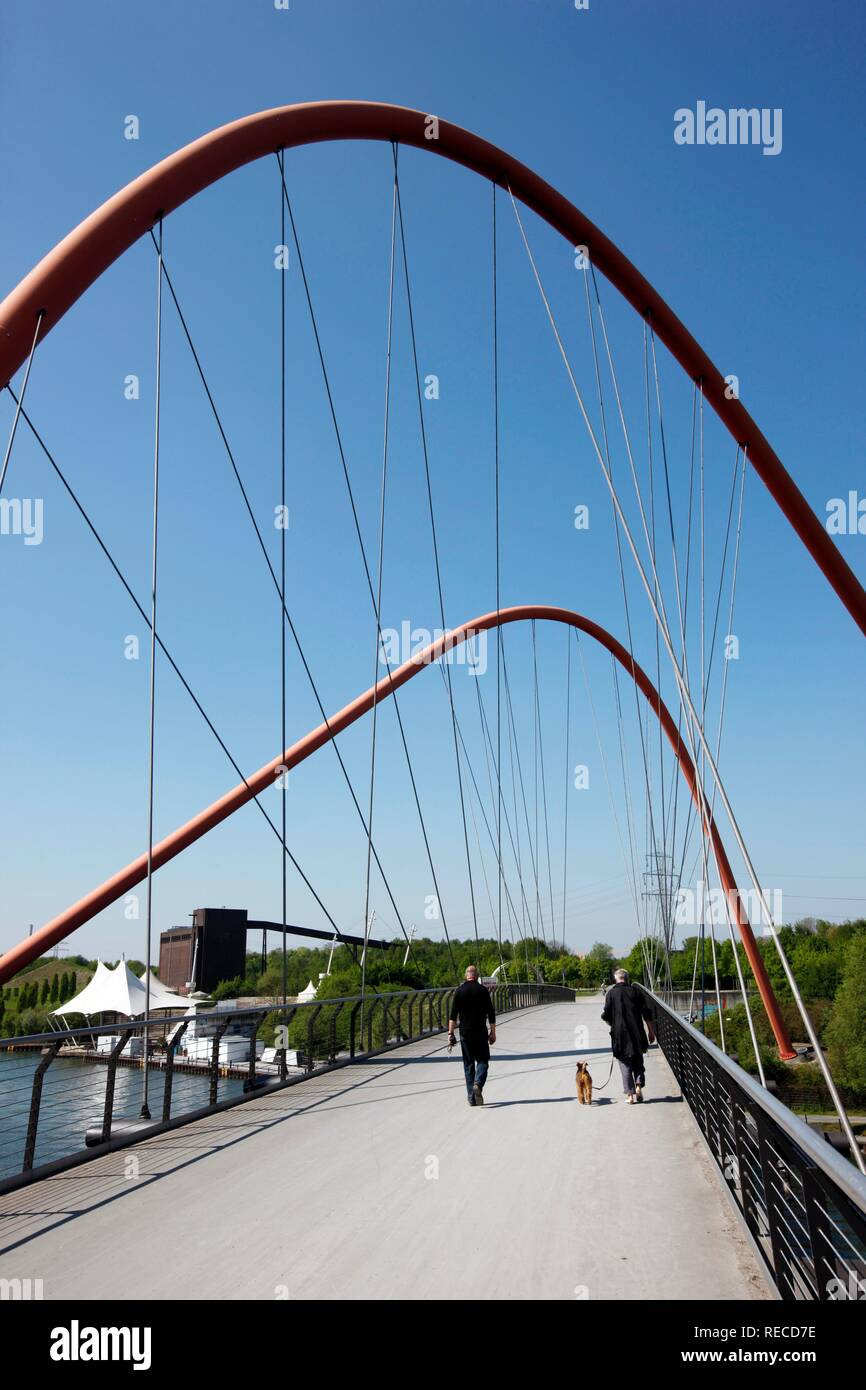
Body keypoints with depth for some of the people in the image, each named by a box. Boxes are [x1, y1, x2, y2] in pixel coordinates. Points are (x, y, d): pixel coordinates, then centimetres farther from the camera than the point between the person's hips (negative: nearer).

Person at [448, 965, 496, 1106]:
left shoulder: (459, 991, 1)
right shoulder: (483, 990, -1)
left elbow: (453, 1014, -3)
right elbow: (491, 1013, 0)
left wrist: (450, 1033, -1)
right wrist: (493, 1032, 7)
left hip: (465, 1032, 1)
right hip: (481, 1031, -1)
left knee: (468, 1063, 9)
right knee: (482, 1060, 8)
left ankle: (471, 1097, 7)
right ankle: (478, 1084, -19)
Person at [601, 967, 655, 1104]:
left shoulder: (611, 993, -3)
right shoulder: (636, 992, 3)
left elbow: (606, 1016, -6)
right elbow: (647, 1014, 2)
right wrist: (651, 1032, 10)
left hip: (620, 1035, -2)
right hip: (637, 1034, 2)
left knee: (625, 1064, 5)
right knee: (638, 1062, 18)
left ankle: (629, 1095, 2)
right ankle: (639, 1085, 1)